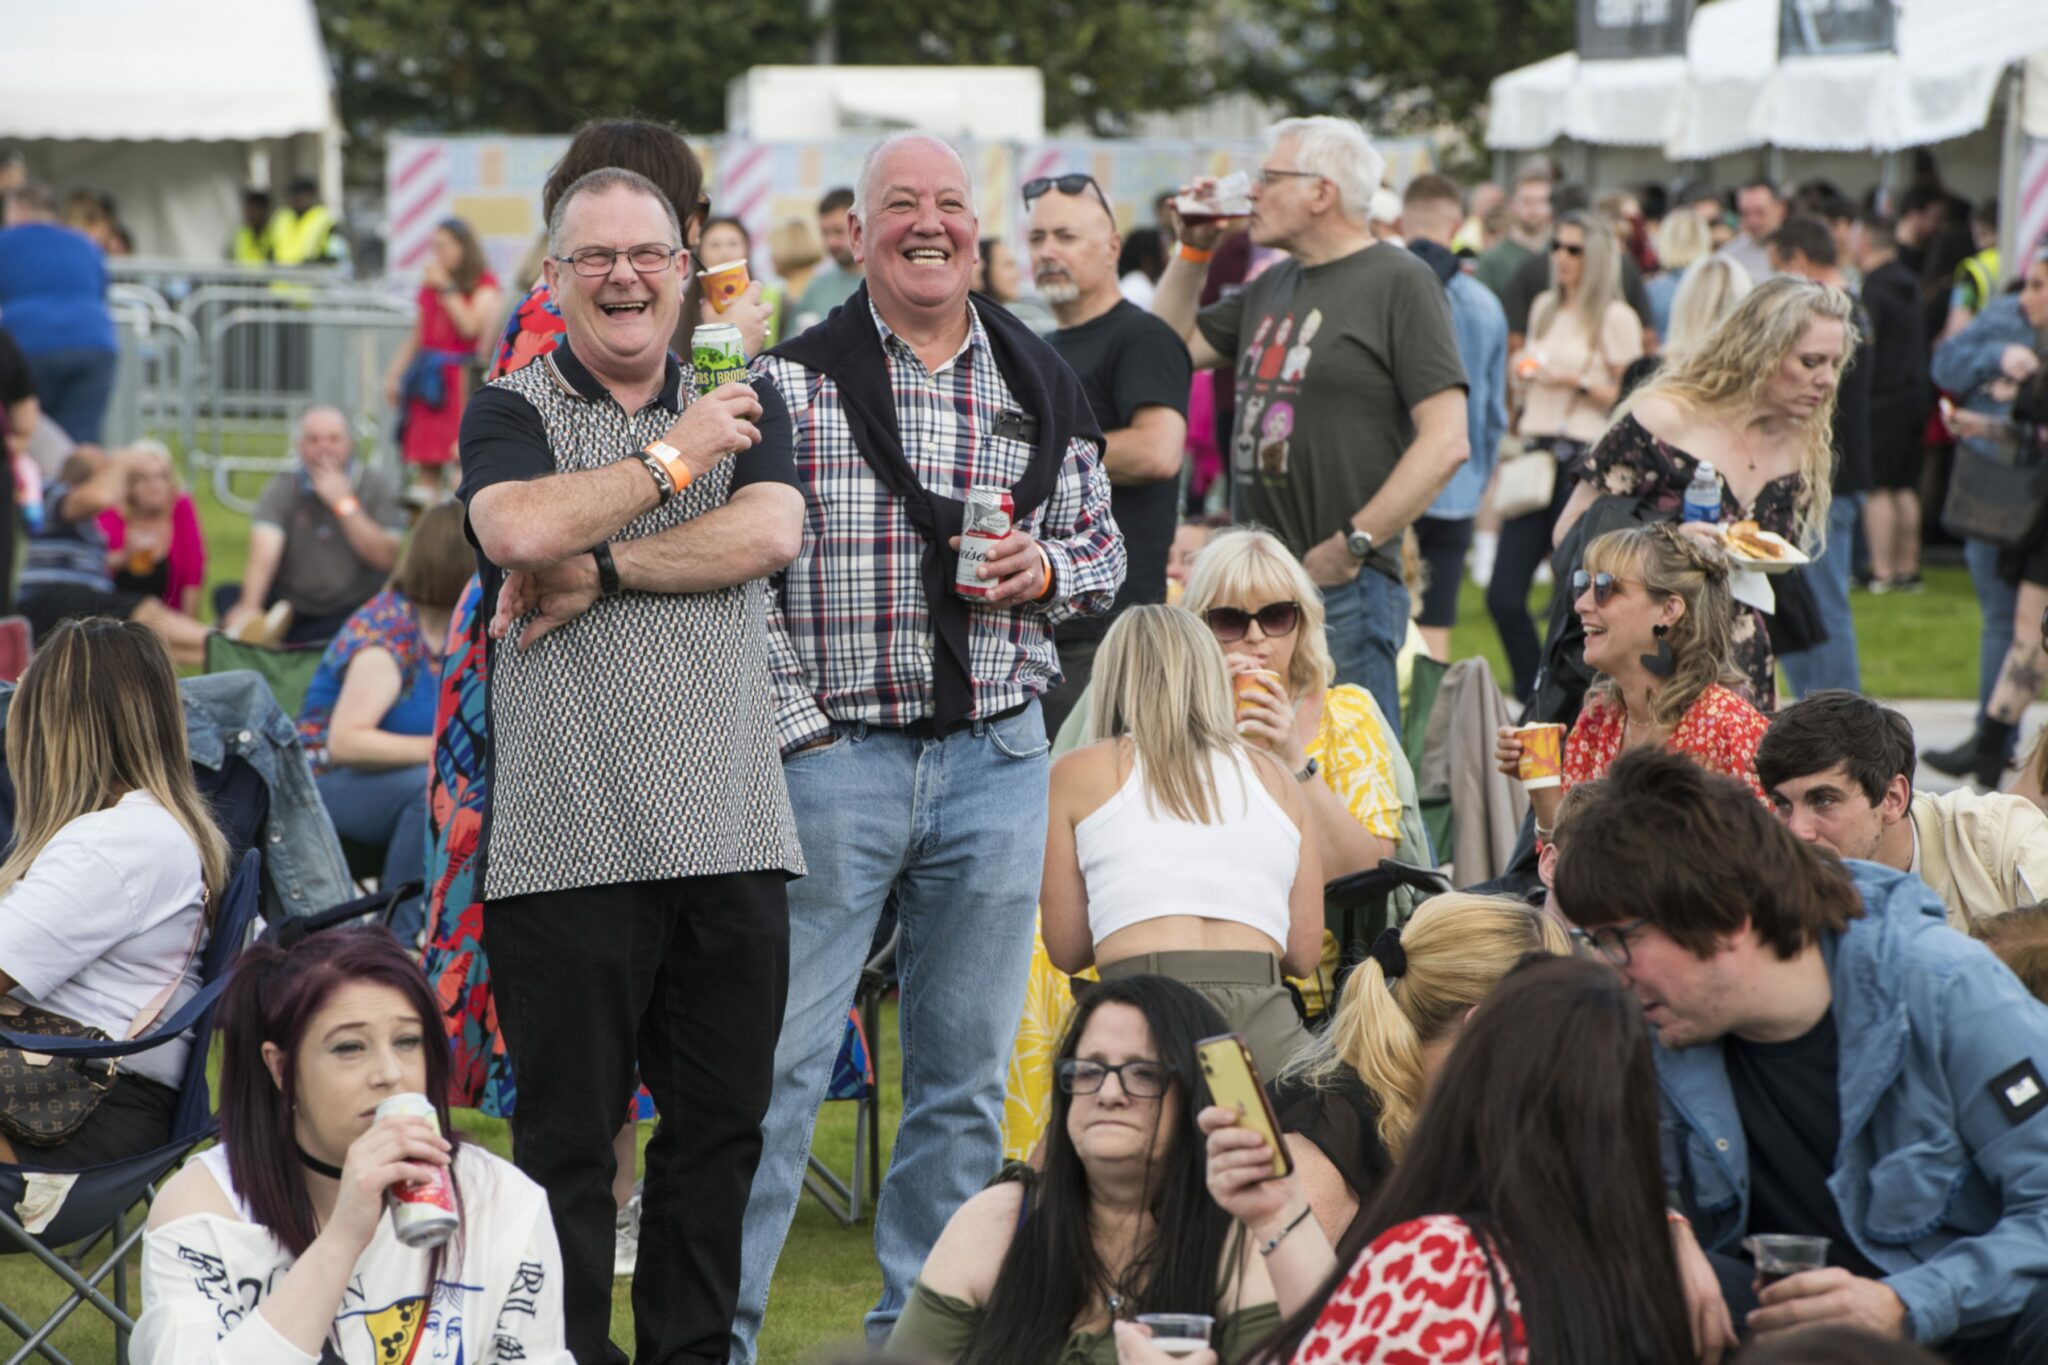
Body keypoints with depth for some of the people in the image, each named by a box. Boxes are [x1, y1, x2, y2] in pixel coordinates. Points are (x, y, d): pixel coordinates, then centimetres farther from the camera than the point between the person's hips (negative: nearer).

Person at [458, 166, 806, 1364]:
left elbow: (771, 532, -7)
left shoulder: (742, 404, 13)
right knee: (568, 1135, 0)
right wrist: (675, 458, -6)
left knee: (722, 1122, 7)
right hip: (570, 836, -3)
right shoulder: (512, 412, 5)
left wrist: (599, 570, -12)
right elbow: (520, 529, -17)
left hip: (729, 831, 3)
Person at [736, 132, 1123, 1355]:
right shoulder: (795, 381, -3)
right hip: (833, 754, -4)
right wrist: (794, 727, -12)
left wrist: (1049, 569, -5)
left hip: (997, 760, 4)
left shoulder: (1045, 386, 10)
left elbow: (1106, 548, 18)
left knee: (968, 1071, 10)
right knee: (779, 1060, -5)